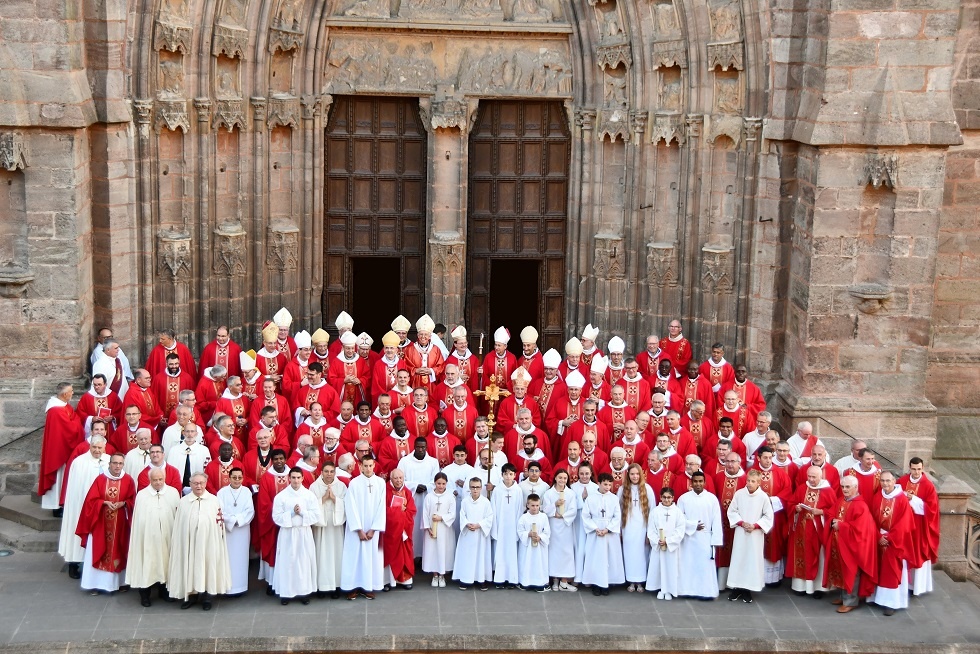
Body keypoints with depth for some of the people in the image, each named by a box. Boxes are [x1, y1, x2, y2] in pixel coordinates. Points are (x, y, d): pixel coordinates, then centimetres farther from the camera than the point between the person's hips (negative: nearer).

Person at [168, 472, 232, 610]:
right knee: (190, 566, 6)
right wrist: (178, 542, 1)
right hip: (189, 542, 1)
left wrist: (218, 542, -2)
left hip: (208, 542, -1)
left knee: (207, 566, 3)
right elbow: (178, 526, 5)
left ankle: (206, 597, 14)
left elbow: (219, 523, 2)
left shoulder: (214, 501, 1)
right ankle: (191, 595, 19)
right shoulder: (183, 501, 5)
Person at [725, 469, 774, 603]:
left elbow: (769, 516, -3)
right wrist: (742, 523, -10)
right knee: (738, 558, 4)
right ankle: (736, 587, 15)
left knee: (753, 559, 2)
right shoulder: (739, 494, -6)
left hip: (756, 534, -1)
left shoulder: (763, 497, -9)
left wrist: (755, 525, -12)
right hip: (740, 532, 1)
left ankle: (748, 589, 11)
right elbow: (731, 511, 2)